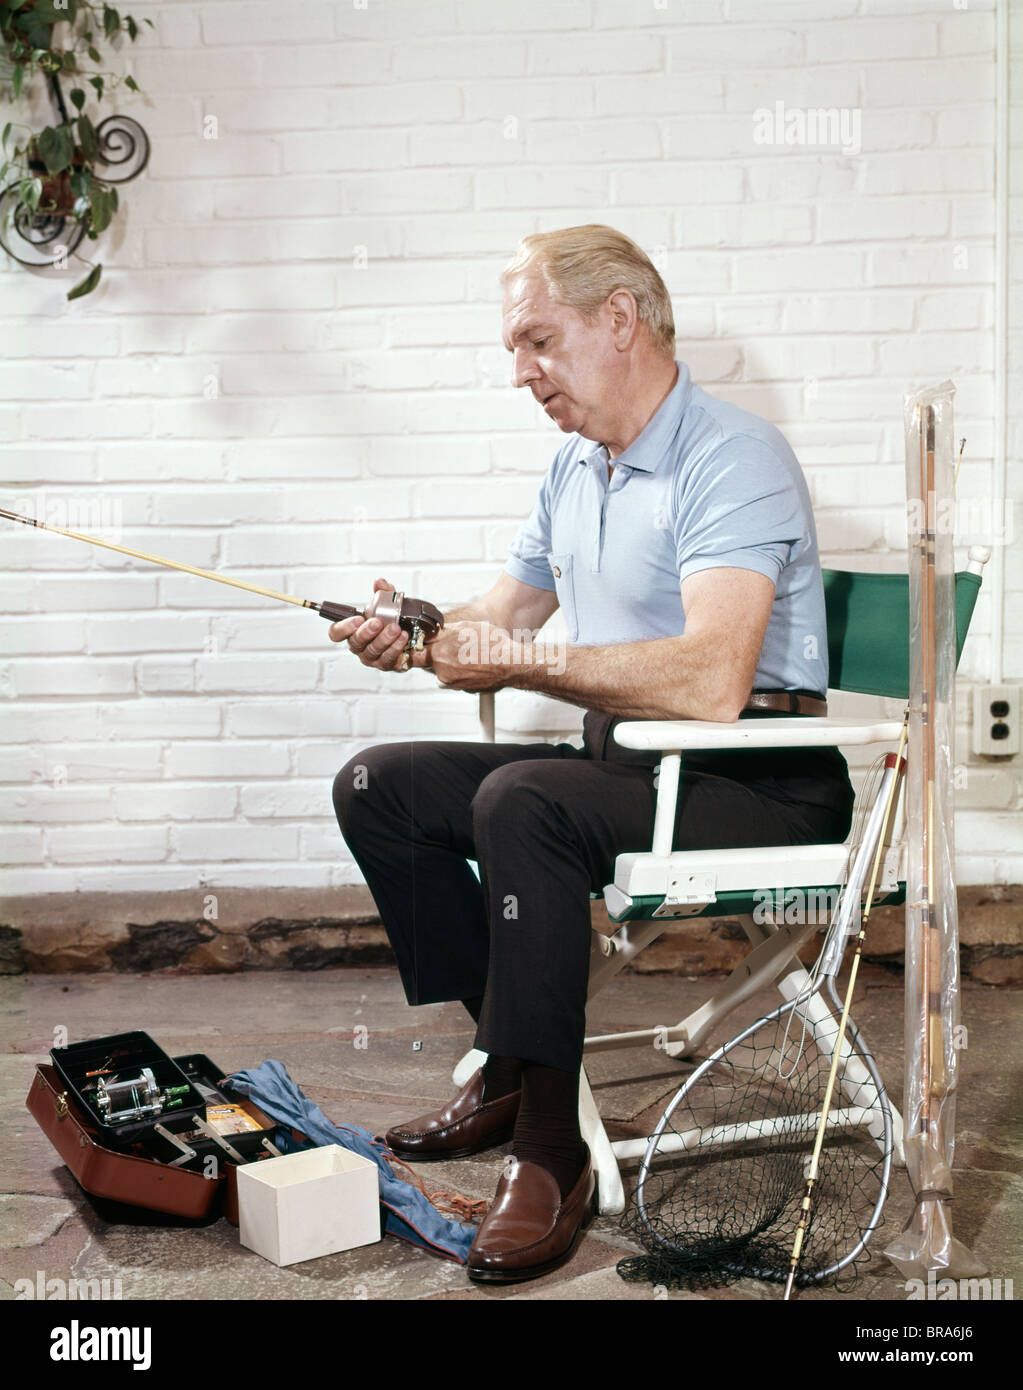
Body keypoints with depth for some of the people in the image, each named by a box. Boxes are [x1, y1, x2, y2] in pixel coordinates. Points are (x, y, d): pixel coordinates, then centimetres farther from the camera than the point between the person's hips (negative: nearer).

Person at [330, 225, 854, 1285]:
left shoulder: (733, 458, -16)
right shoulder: (573, 470, 14)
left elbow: (710, 682, -31)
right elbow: (499, 630, 15)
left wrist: (524, 658, -26)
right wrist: (418, 639, -7)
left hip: (757, 786, -9)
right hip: (625, 762, 9)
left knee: (522, 801, -34)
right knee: (379, 786, 1)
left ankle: (552, 1152, -23)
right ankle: (508, 1066, 6)